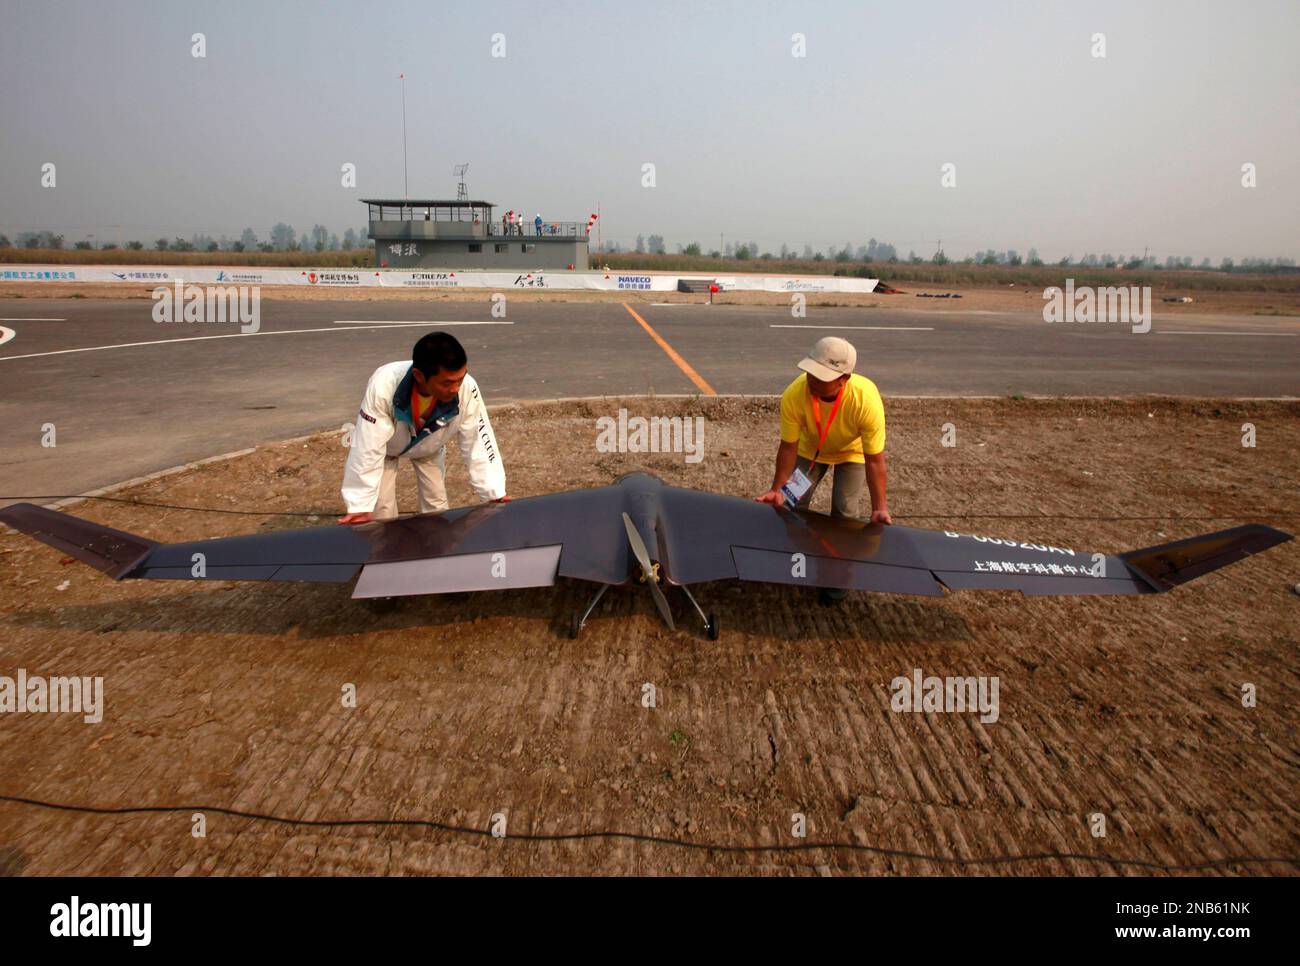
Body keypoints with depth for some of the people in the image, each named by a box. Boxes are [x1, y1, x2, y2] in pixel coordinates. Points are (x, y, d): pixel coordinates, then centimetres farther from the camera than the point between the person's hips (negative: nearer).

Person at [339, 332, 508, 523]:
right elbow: (367, 450, -38)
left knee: (436, 506, 4)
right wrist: (360, 507, -37)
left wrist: (494, 494, -26)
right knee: (382, 511, -3)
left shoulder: (467, 388, -39)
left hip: (429, 447, 2)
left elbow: (478, 443, -27)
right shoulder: (383, 386, -45)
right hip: (385, 447, -2)